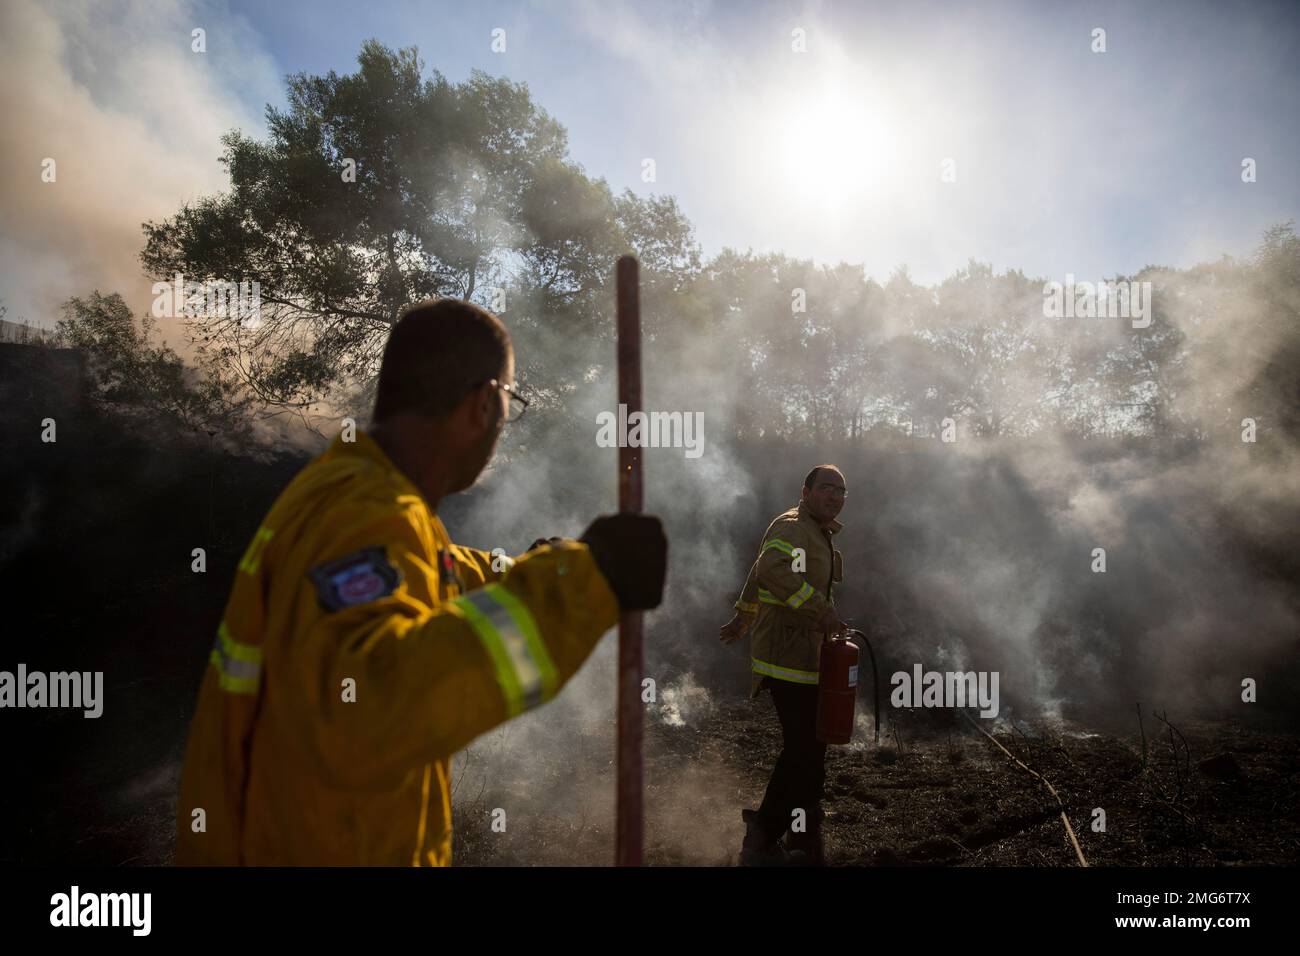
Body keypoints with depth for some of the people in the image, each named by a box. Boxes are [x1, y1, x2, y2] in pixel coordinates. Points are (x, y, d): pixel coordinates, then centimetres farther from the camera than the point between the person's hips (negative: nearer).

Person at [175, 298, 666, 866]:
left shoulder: (356, 488, 2)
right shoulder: (366, 517, -29)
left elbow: (435, 577, 21)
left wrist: (536, 568, 30)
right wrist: (575, 586, -44)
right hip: (317, 850, -9)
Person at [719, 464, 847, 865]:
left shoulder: (817, 533, 21)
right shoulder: (791, 527, -13)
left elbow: (758, 572, 32)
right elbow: (772, 571, -34)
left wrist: (742, 620, 40)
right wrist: (822, 610, -32)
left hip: (805, 660, 11)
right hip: (789, 659, -10)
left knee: (808, 752, 15)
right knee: (803, 754, -10)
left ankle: (807, 846, 26)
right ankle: (760, 845, 3)